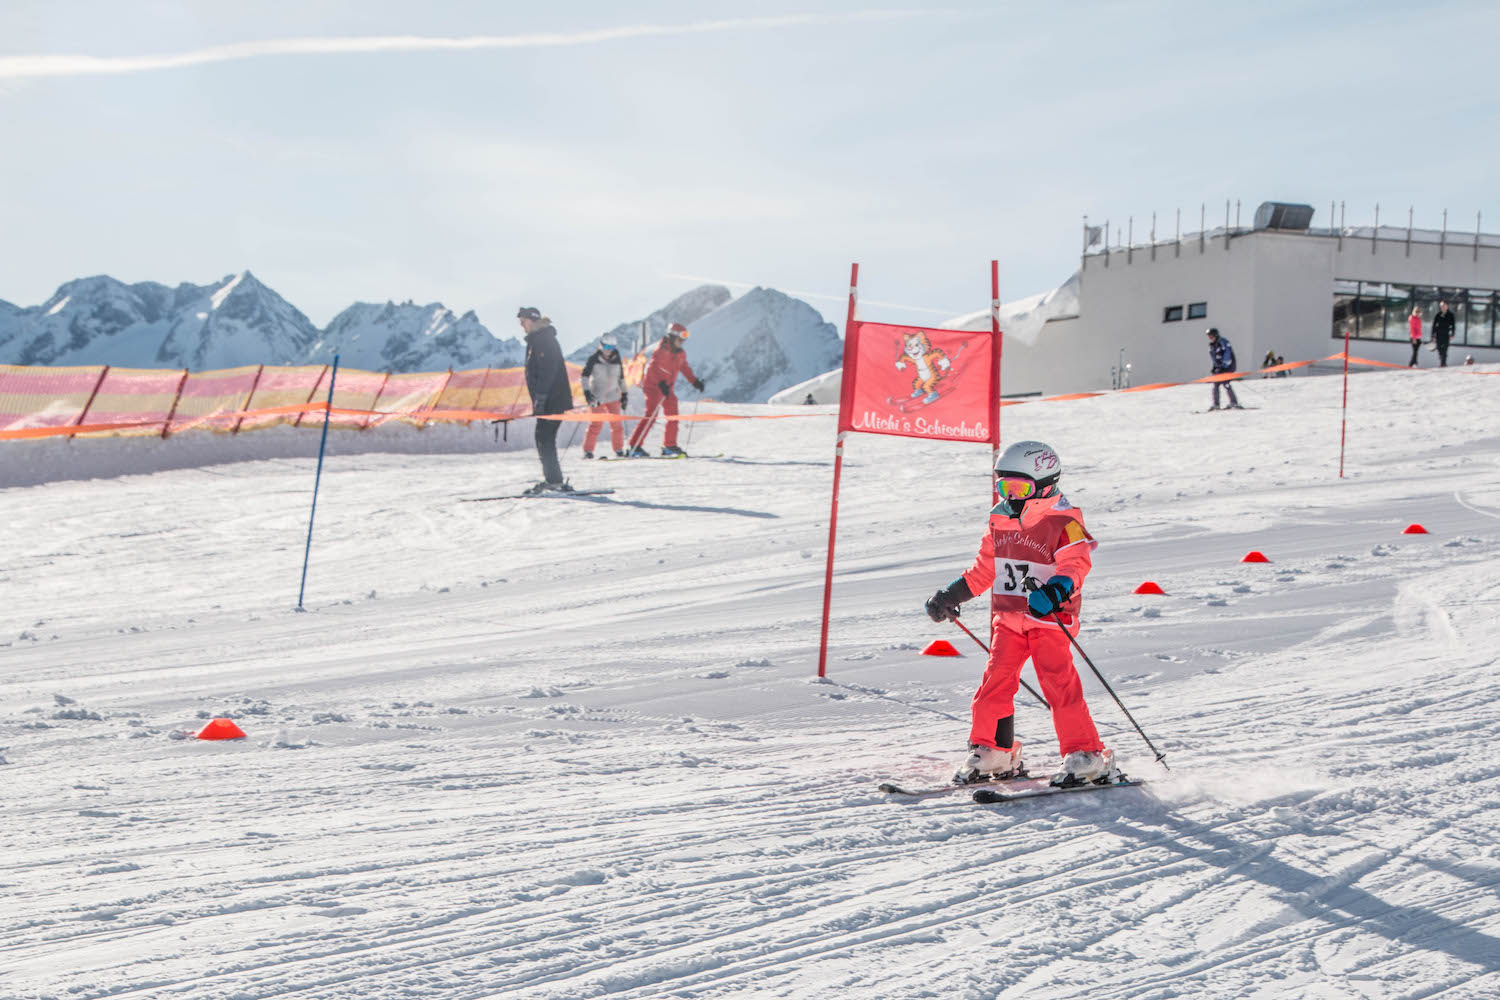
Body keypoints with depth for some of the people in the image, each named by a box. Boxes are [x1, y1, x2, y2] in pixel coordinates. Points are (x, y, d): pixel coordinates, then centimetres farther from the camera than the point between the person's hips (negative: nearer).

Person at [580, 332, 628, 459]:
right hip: (597, 397, -4)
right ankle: (588, 450, -4)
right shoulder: (594, 359, -6)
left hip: (613, 397, 4)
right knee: (596, 424, -11)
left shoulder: (617, 361, 6)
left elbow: (621, 379, 17)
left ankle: (619, 450, 11)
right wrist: (586, 392, -17)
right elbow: (585, 376, -7)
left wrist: (624, 394, 16)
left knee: (617, 424, 1)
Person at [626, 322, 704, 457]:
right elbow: (654, 368, -27)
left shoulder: (680, 353, 9)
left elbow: (685, 368, 22)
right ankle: (635, 447, -18)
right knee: (651, 416, -16)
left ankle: (669, 446, 22)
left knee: (673, 416, 10)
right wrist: (661, 384, -39)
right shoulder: (662, 350, -16)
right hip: (653, 386, -9)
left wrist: (695, 381, 10)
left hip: (667, 388, 9)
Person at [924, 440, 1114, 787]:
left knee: (1059, 684, -12)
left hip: (1049, 618, -6)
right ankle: (992, 750, 17)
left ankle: (1086, 755, -4)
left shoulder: (1064, 522, -9)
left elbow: (1075, 566, -20)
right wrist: (951, 595, 19)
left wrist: (1054, 592, -39)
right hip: (1009, 618, 6)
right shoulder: (999, 519, 11)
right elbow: (984, 569, 21)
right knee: (995, 682, 2)